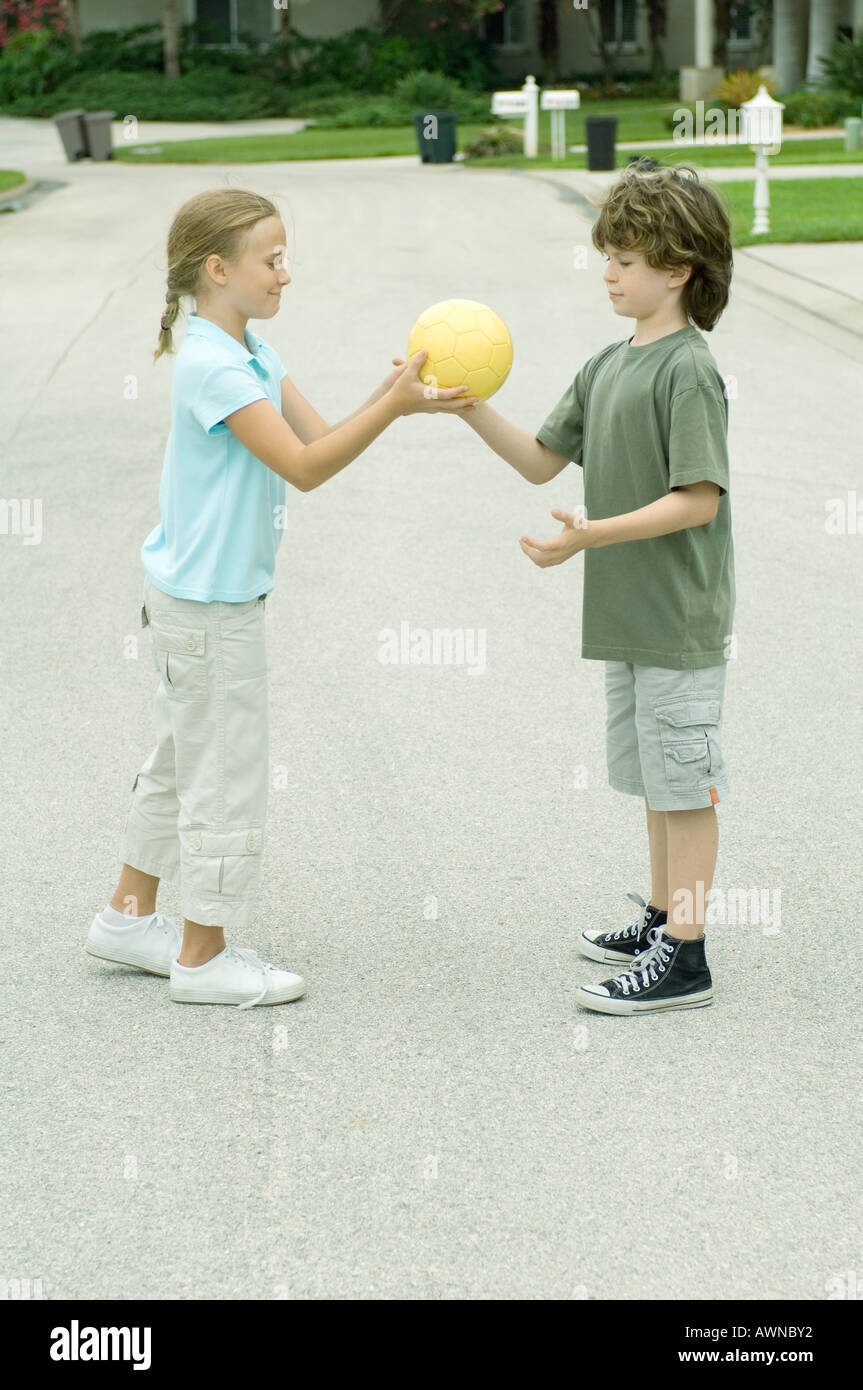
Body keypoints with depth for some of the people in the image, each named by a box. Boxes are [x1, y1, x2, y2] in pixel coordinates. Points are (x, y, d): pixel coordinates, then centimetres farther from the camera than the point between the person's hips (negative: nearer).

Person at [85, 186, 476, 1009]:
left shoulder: (248, 355, 9)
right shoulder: (214, 366, -22)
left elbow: (318, 437, 3)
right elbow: (303, 466, -26)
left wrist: (394, 399, -12)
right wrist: (392, 406, -28)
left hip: (190, 593, 10)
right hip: (210, 605, -10)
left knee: (182, 760, 20)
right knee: (225, 774, 0)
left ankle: (130, 917, 33)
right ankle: (202, 958, 11)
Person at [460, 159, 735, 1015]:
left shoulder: (688, 371, -17)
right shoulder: (608, 366, 11)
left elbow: (698, 499, -21)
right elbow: (542, 461, 14)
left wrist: (592, 535, -26)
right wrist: (470, 408, 1)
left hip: (680, 621, -9)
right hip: (628, 617, 9)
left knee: (683, 781, -2)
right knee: (654, 777, 18)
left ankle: (683, 959, 3)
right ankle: (662, 919, 32)